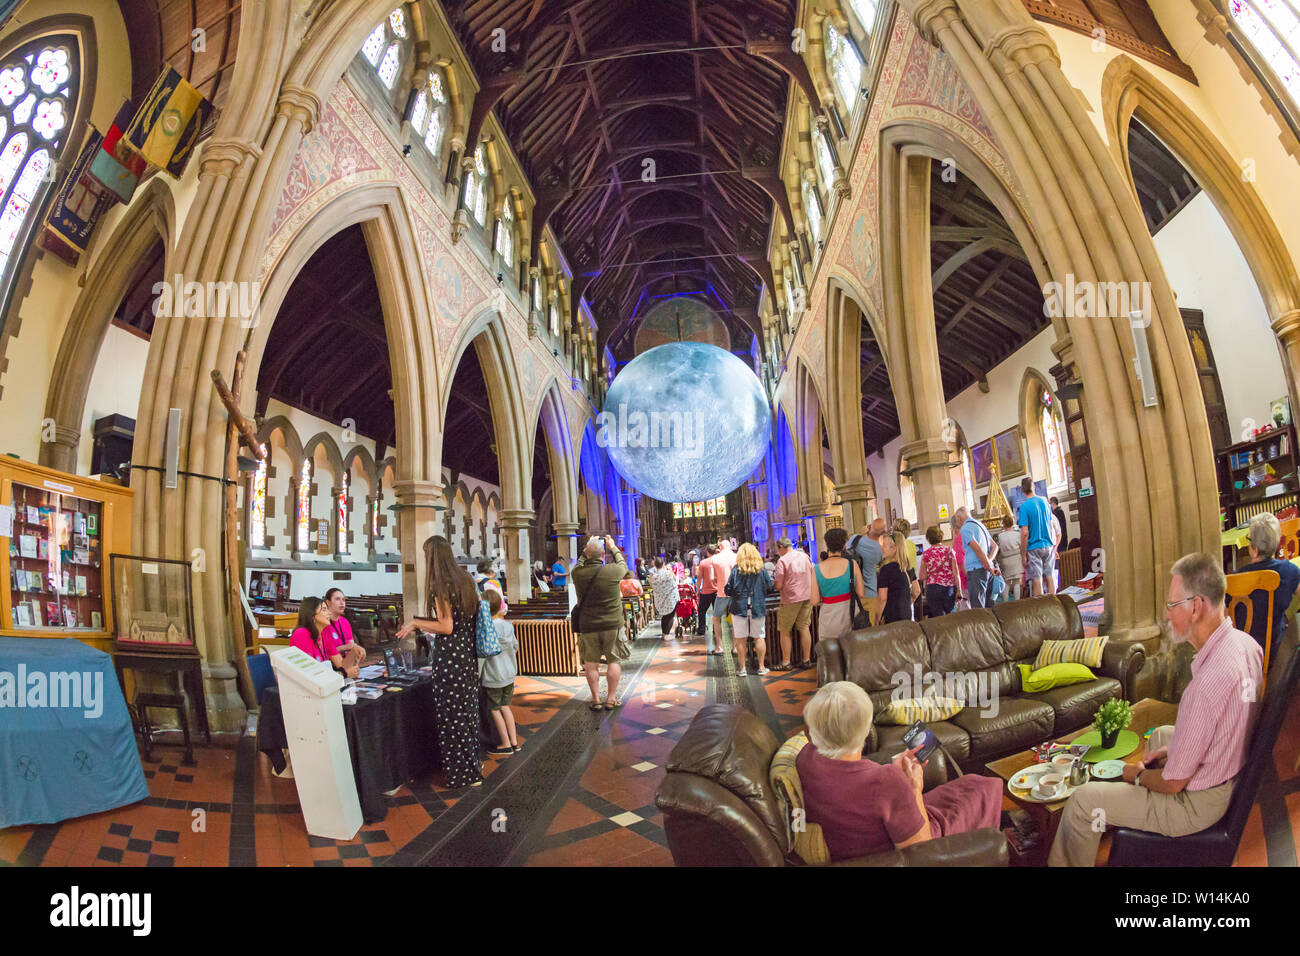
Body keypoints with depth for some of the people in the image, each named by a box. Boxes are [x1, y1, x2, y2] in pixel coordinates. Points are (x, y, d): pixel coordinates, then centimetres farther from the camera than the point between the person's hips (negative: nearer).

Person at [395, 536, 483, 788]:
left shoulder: (440, 585, -16)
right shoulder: (465, 580, 8)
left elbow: (447, 627, -18)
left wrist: (416, 622, -6)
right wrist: (419, 622, 22)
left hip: (450, 656, -8)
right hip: (468, 653, 8)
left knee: (452, 714, 4)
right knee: (467, 709, 18)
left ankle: (462, 773, 15)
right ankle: (472, 763, 32)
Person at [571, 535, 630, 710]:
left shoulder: (577, 573, -9)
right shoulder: (612, 571, -14)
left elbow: (581, 563, 16)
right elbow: (623, 564, 10)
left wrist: (587, 547, 22)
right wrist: (613, 547, 20)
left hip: (587, 625, 2)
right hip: (612, 624, -1)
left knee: (591, 663, 11)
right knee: (614, 661, 11)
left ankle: (596, 699, 17)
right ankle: (611, 699, 16)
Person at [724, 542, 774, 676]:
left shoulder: (736, 570, -6)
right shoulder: (762, 570, -1)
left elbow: (728, 590, -7)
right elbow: (770, 588, 2)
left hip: (739, 608, -1)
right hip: (758, 607, 1)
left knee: (740, 639, 6)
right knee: (759, 637, 11)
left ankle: (743, 668, 10)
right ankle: (761, 667, 17)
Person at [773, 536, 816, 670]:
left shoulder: (782, 560, -13)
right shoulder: (805, 556, 6)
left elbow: (779, 586, -14)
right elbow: (813, 575, 15)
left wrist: (774, 582, 7)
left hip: (791, 599, -5)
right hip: (807, 597, 6)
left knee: (785, 631, 5)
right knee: (804, 628, 11)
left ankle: (786, 662, 9)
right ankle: (806, 660, 13)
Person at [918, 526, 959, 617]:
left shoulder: (925, 554, 0)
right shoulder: (949, 550, 0)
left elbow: (921, 576, 1)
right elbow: (955, 573, -2)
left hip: (932, 588, -1)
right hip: (949, 588, 1)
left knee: (938, 618, 0)